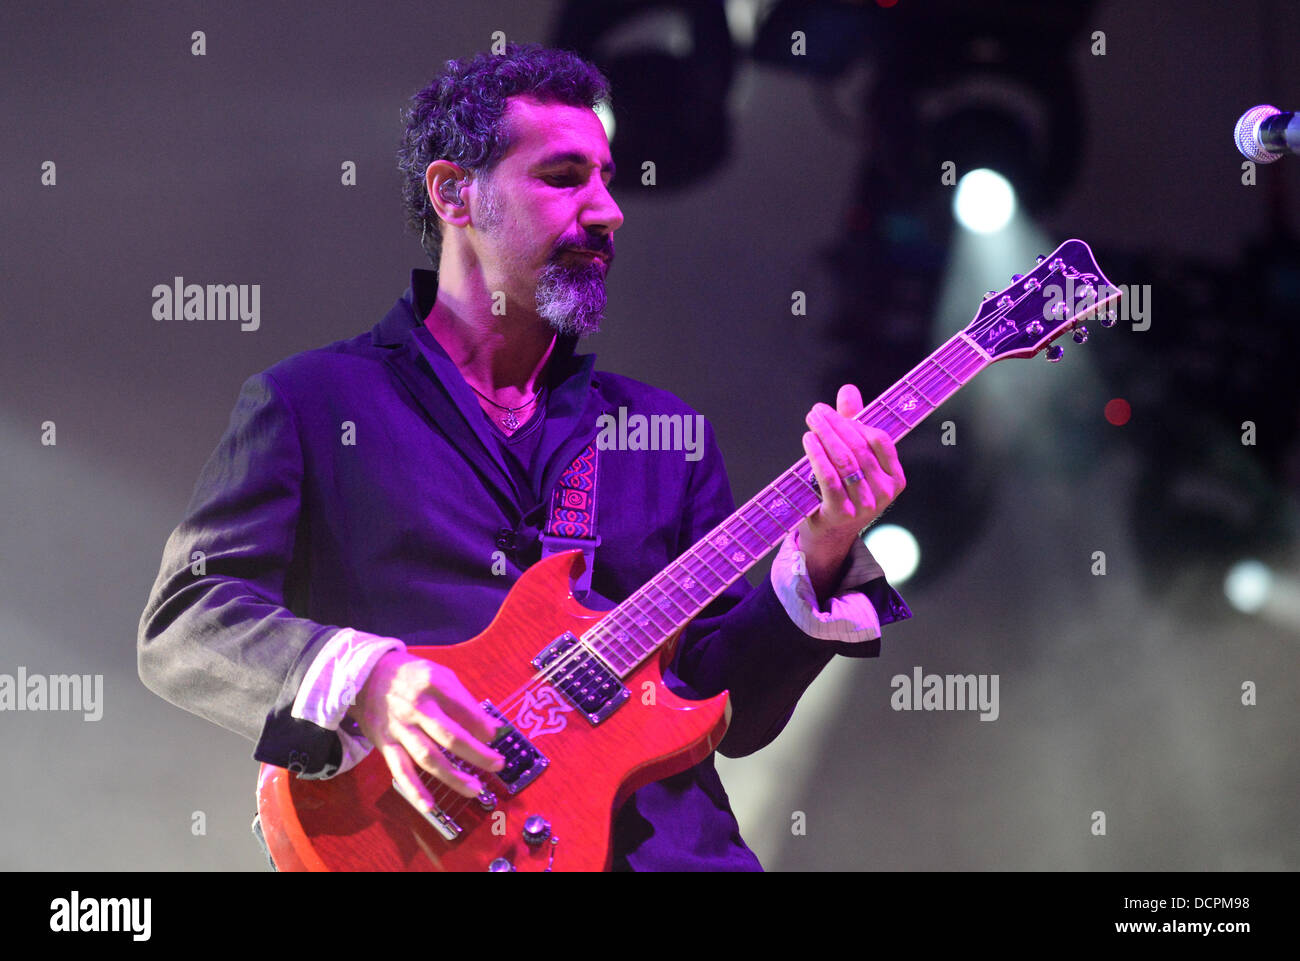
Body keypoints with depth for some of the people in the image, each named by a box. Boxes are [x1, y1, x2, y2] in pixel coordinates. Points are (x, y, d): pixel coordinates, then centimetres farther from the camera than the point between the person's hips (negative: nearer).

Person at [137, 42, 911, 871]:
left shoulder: (667, 431, 20)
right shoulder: (307, 401, 10)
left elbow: (736, 714, 15)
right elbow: (180, 627, 1)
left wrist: (816, 565, -2)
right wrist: (363, 683, -16)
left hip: (660, 840, 3)